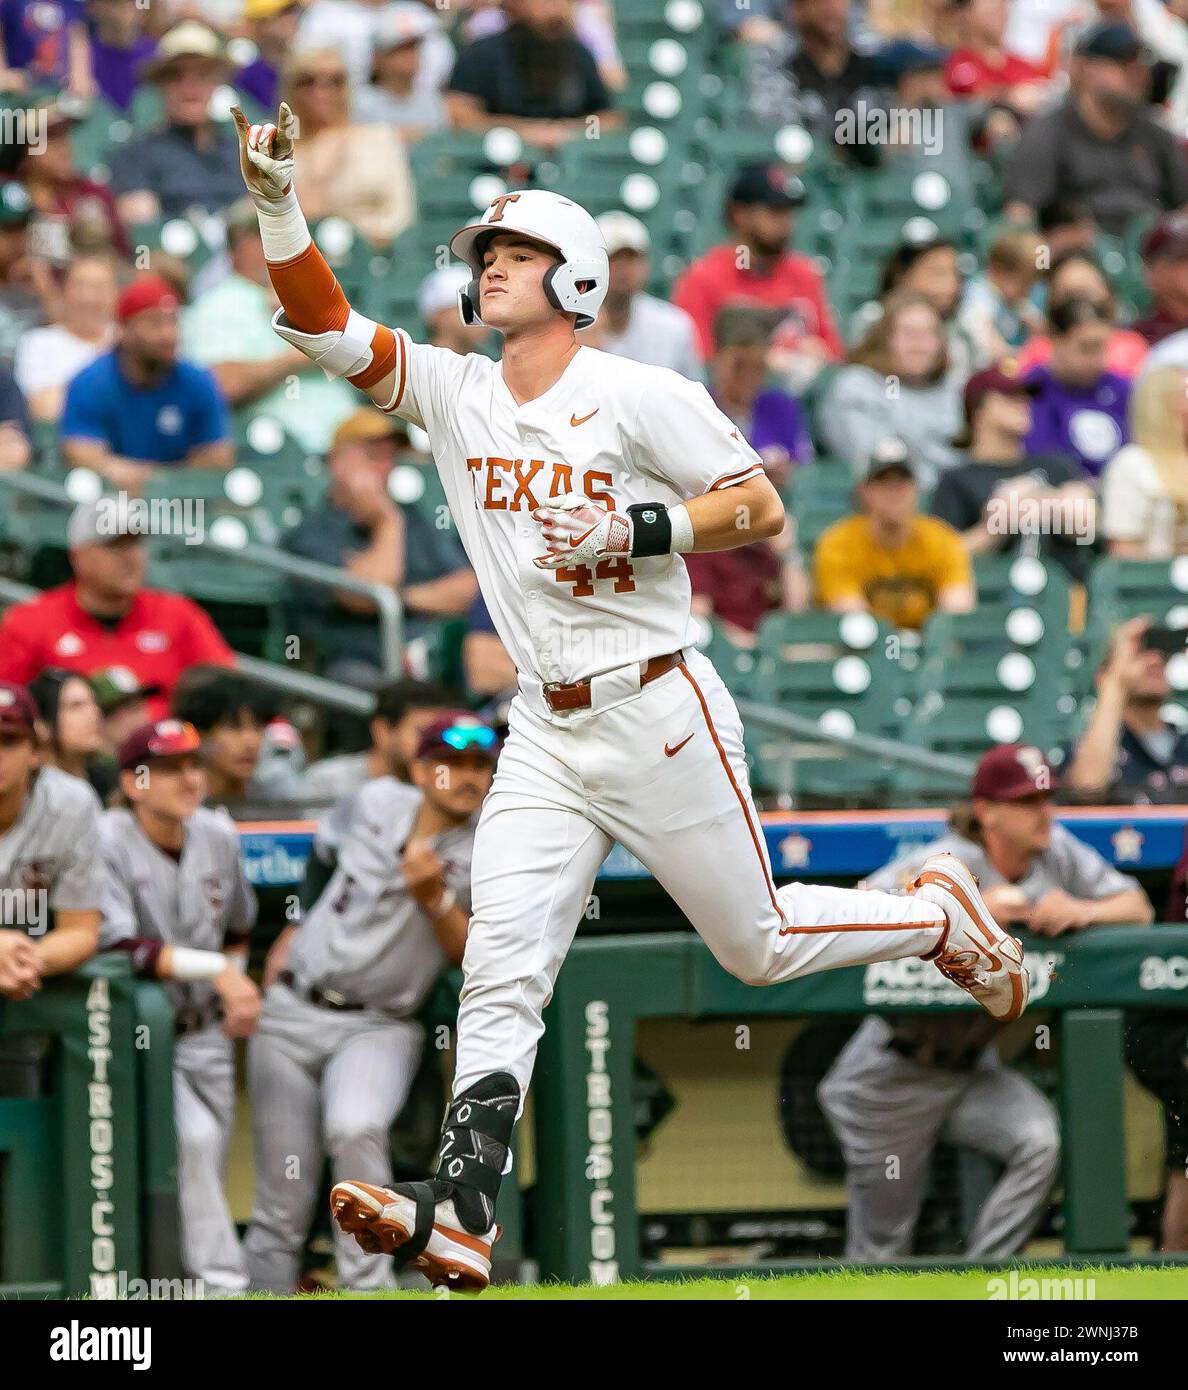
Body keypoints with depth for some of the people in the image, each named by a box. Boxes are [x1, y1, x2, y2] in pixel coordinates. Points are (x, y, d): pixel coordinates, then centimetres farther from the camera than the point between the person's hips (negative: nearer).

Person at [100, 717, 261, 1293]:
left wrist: (238, 993, 10)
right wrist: (216, 971, -30)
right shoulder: (107, 842, -17)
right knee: (193, 1137, -27)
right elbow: (119, 948, -29)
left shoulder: (219, 836, 3)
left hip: (205, 1034, 6)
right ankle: (221, 1280, -23)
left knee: (208, 1163, 8)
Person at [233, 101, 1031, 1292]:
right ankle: (460, 1213, -18)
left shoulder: (643, 397, -8)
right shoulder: (453, 394, 7)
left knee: (759, 945, 6)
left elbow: (762, 510, -8)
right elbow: (323, 325, 0)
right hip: (545, 736, 4)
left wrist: (637, 532, -20)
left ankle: (939, 918, 33)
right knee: (501, 970, -10)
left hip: (660, 718, -4)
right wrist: (278, 202, -12)